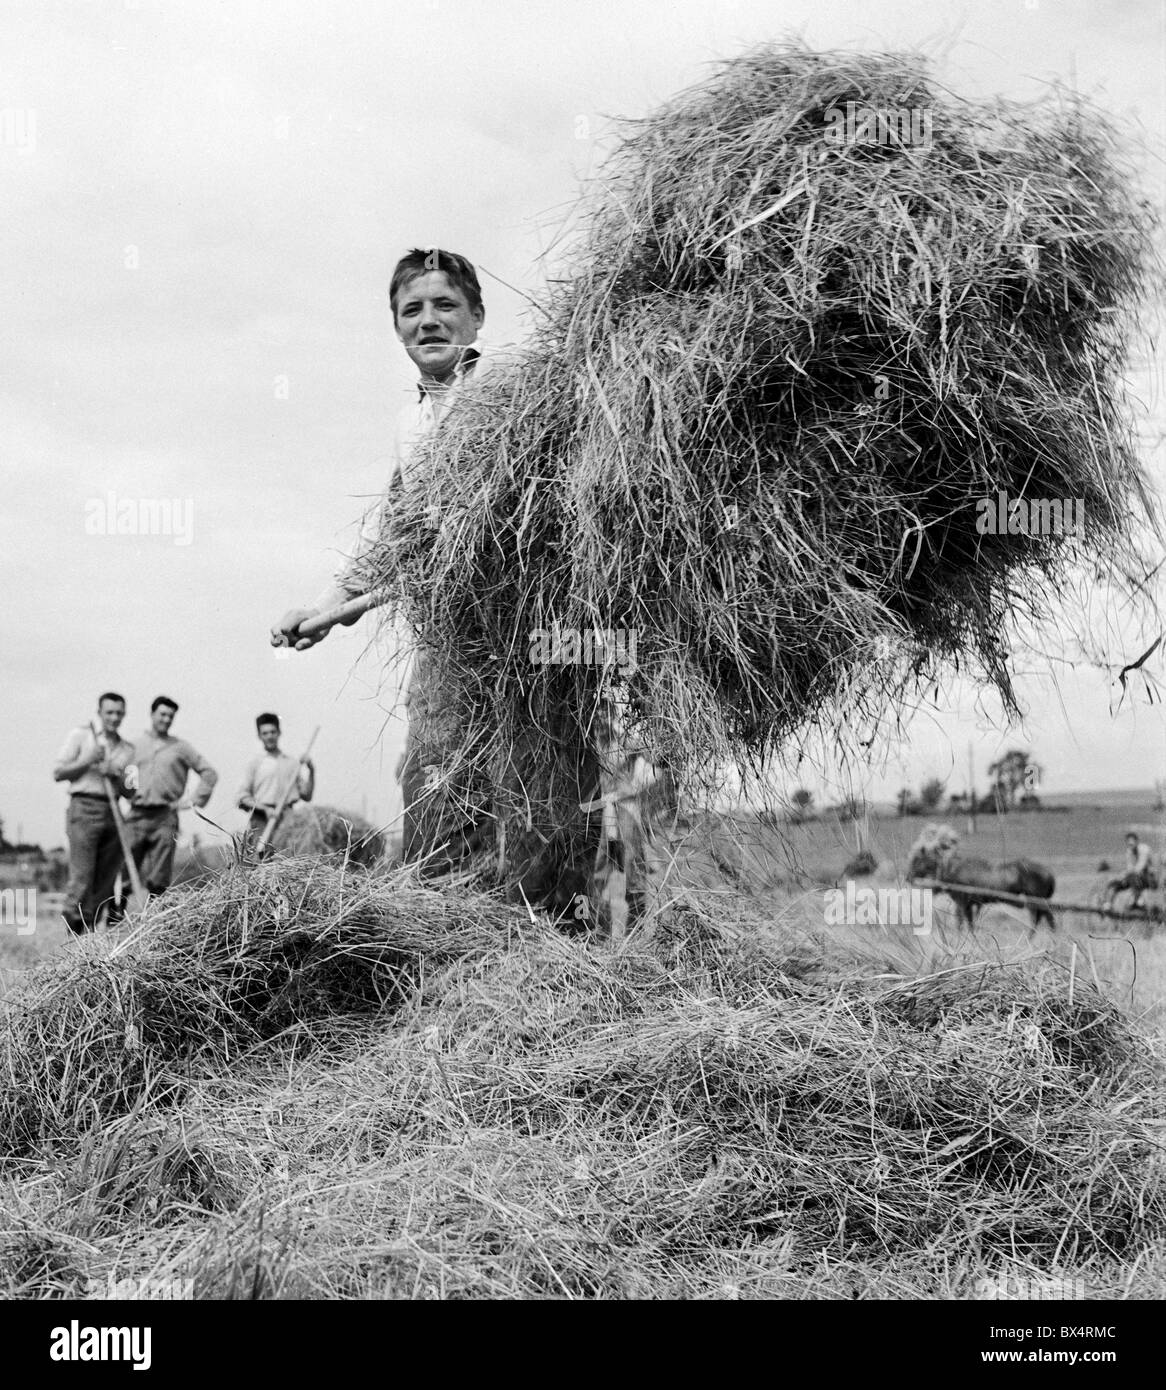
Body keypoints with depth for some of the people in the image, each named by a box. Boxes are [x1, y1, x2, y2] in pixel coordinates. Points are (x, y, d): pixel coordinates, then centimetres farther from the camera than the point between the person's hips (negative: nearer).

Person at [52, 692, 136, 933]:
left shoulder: (128, 749, 18)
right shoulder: (81, 735, 8)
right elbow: (58, 772, 4)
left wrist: (117, 777, -2)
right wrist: (86, 761, -8)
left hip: (113, 813, 4)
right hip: (85, 807, -4)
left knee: (105, 880, 1)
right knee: (81, 876, -12)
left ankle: (90, 931, 6)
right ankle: (74, 932, -11)